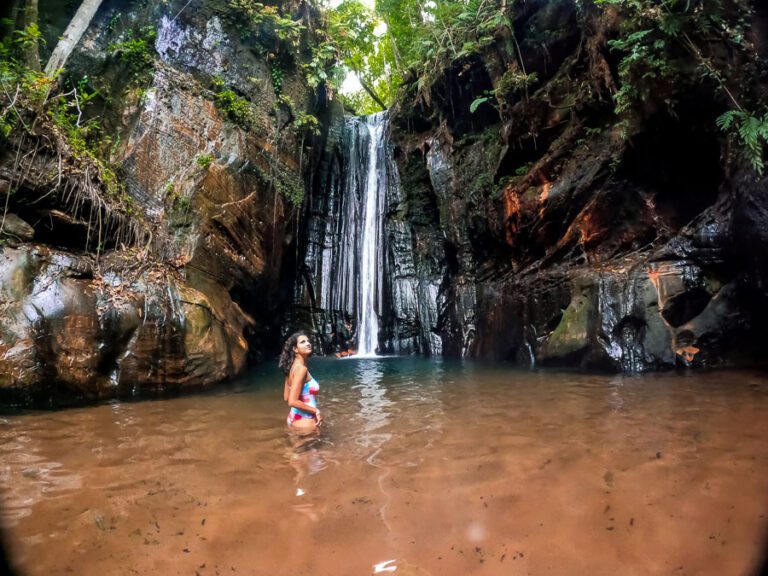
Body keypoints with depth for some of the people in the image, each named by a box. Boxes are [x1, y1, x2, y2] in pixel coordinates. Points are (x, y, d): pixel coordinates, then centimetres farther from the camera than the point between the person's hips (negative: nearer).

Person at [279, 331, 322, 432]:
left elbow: (286, 397, 14)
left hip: (295, 417, 9)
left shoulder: (293, 366, 7)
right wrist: (316, 411, -15)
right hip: (303, 420, -9)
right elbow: (292, 401, -26)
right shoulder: (301, 368, -20)